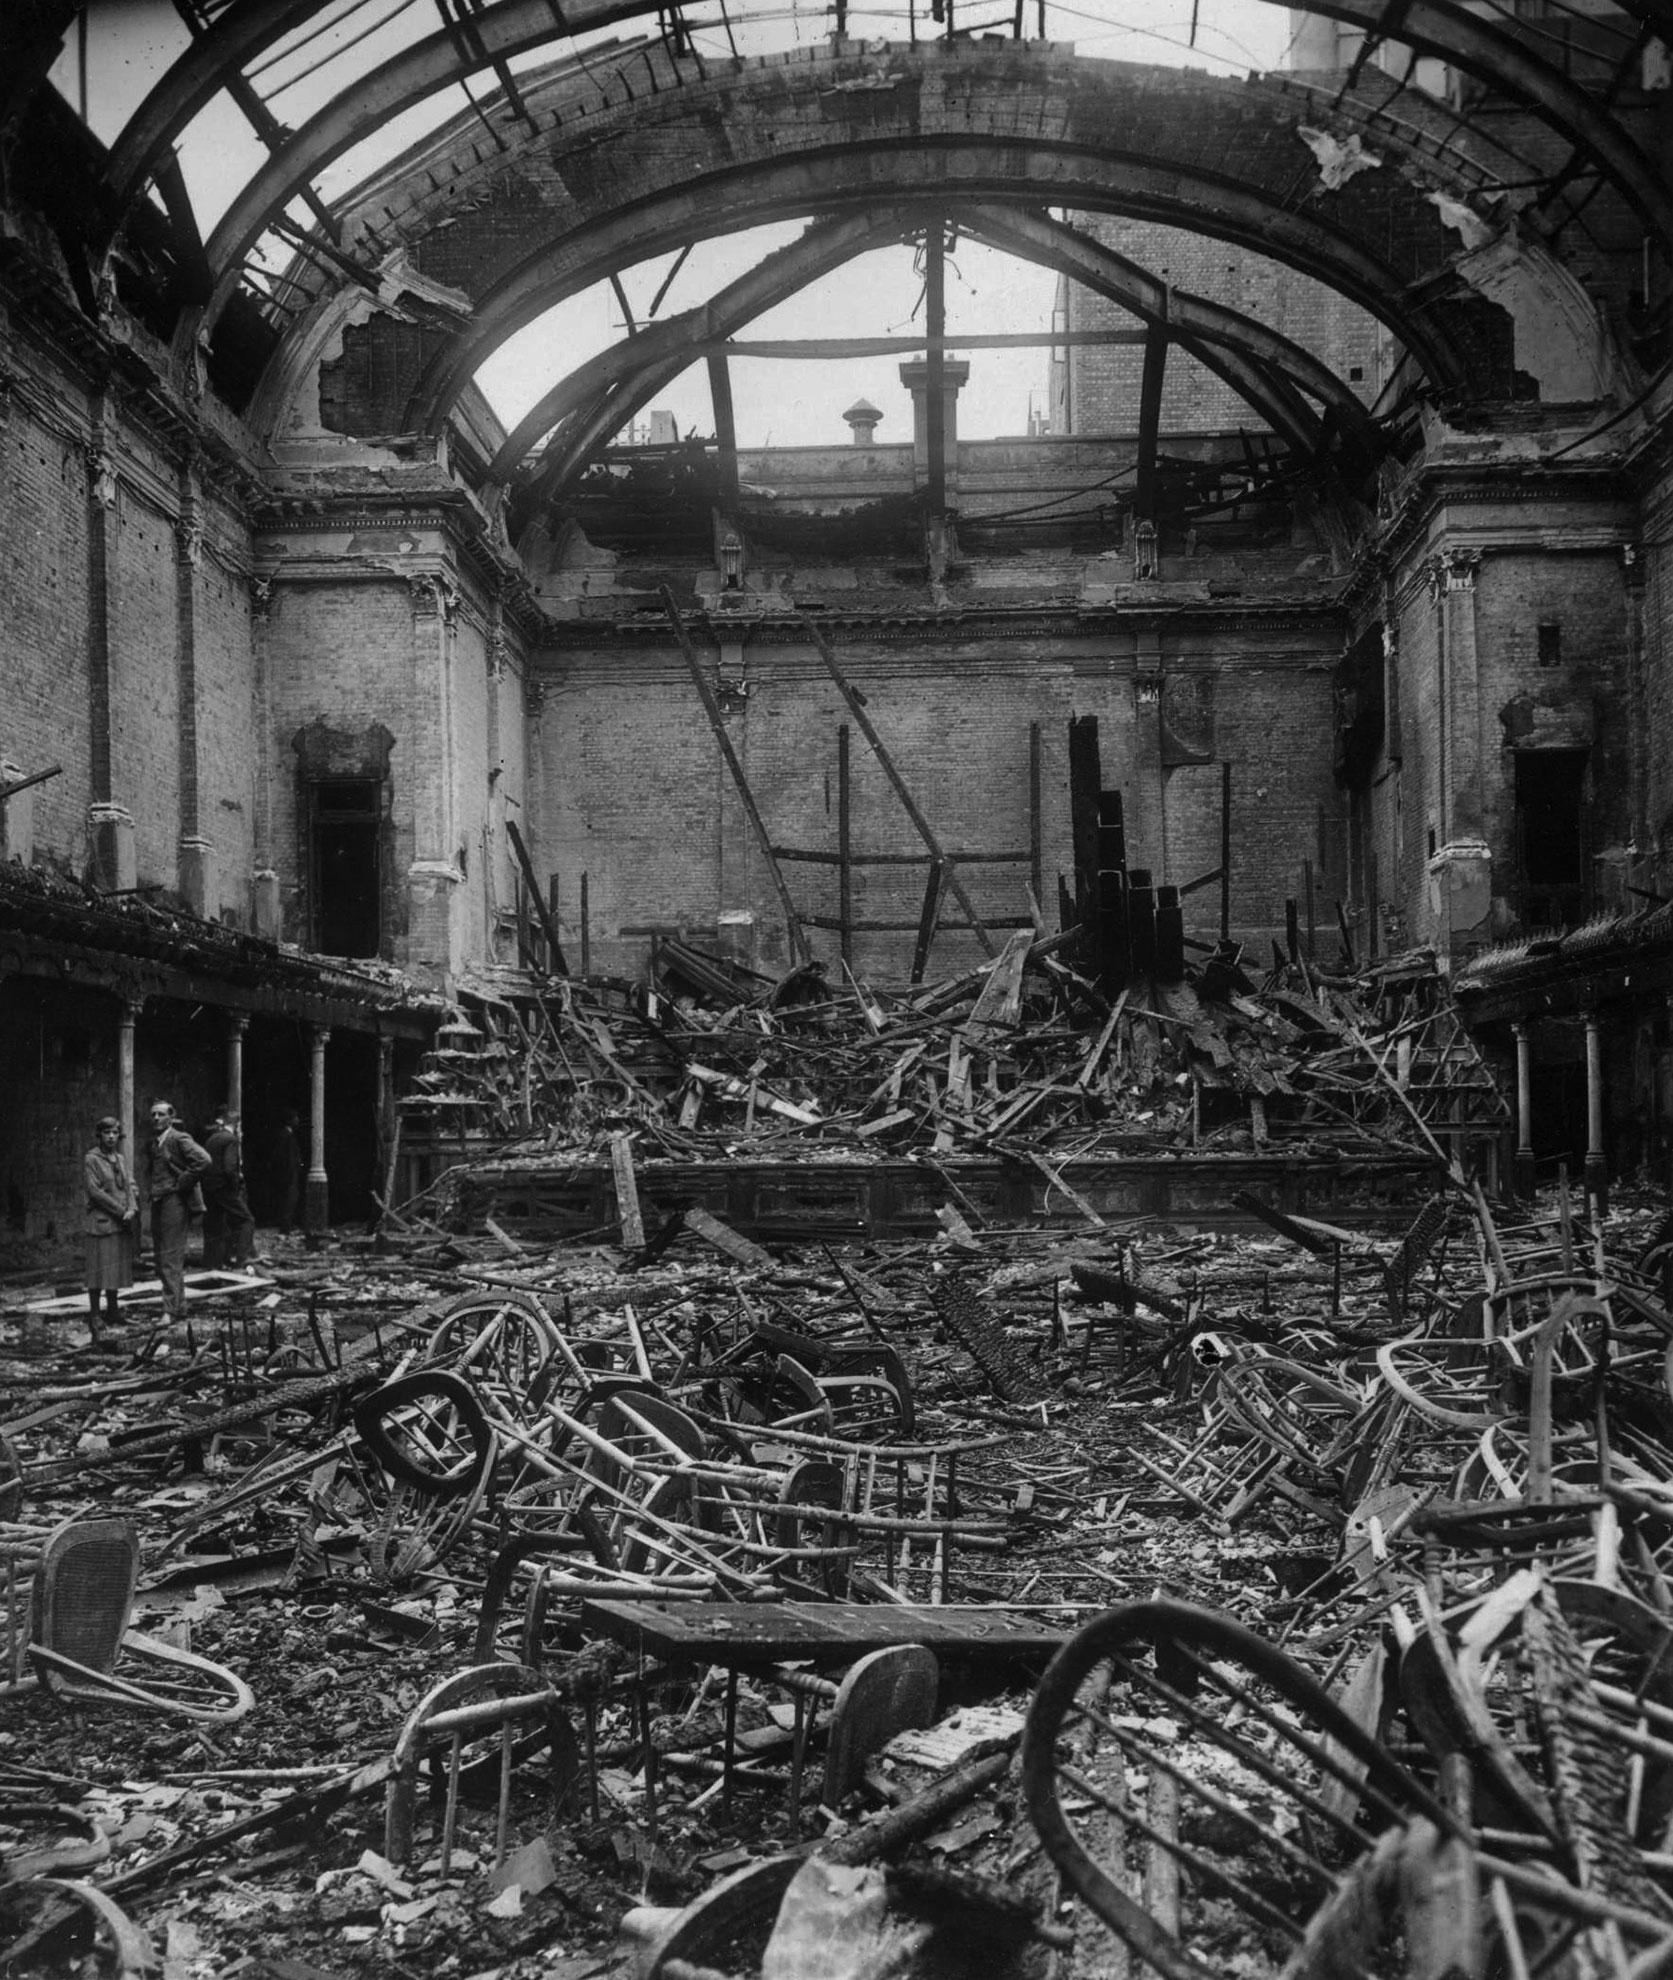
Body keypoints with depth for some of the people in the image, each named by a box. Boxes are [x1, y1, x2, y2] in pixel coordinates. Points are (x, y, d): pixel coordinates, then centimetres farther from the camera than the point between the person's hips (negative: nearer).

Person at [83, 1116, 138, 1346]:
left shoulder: (119, 1158, 15)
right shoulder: (91, 1158, -5)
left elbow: (129, 1185, 12)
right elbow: (95, 1191, -12)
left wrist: (132, 1209, -7)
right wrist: (121, 1211, -12)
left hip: (122, 1223, 6)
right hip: (102, 1221, -6)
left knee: (118, 1267, 7)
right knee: (100, 1269, -6)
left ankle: (112, 1312, 14)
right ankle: (93, 1316, -1)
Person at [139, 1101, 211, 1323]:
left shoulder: (179, 1139, -9)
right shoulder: (150, 1144, 15)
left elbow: (203, 1160, -20)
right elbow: (145, 1170, 27)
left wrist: (183, 1184, -14)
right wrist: (147, 1193, 10)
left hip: (175, 1202, -8)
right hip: (157, 1204, 8)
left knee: (171, 1260, -10)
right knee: (162, 1261, 11)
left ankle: (171, 1311, -10)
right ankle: (179, 1307, 19)